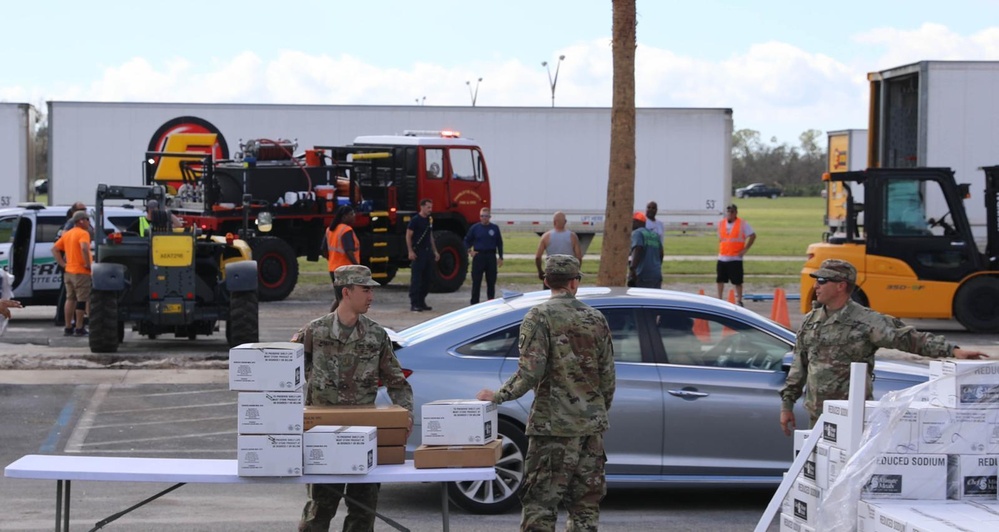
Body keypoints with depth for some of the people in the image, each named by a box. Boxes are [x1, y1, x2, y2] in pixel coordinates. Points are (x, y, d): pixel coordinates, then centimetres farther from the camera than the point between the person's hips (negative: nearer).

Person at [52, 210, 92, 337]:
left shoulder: (67, 234, 13)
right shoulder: (83, 233, -11)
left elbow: (55, 249, 13)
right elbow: (84, 248, -30)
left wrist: (62, 264, 9)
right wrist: (88, 264, -20)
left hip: (68, 271, 8)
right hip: (81, 272, -8)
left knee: (70, 299, 13)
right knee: (82, 300, -2)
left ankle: (68, 327, 14)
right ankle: (79, 328, -1)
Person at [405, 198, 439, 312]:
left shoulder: (429, 220, 14)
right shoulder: (415, 220, -8)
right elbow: (408, 236, -11)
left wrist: (435, 251, 17)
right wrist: (410, 252, -19)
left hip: (427, 252, 8)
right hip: (418, 252, -8)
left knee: (427, 279, 8)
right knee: (416, 279, -8)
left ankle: (421, 302, 16)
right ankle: (414, 304, -8)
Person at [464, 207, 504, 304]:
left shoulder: (495, 228, 6)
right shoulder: (475, 228, 3)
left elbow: (499, 243, 10)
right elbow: (467, 241, 13)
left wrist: (500, 257, 6)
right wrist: (470, 251, -2)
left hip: (491, 256, 1)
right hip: (478, 256, -1)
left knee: (491, 281, 6)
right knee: (476, 281, -1)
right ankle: (474, 302, 3)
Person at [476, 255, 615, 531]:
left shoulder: (539, 317, -8)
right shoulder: (596, 319, 8)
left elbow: (530, 373, -17)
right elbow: (607, 377, 10)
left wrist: (497, 396, -5)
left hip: (554, 427, -5)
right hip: (592, 426, 5)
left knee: (540, 504, -2)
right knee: (586, 505, 11)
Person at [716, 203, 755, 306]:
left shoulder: (742, 224, -6)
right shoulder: (721, 223, 8)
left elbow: (752, 236, -4)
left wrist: (745, 249, -7)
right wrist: (720, 249, 14)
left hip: (735, 258, -5)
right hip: (722, 257, 5)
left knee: (737, 281, -3)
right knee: (720, 280, 8)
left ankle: (739, 301, 5)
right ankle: (719, 299, 19)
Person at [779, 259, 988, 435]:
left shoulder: (865, 321, -9)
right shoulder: (811, 321, 12)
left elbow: (909, 338, -15)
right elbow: (799, 366, 19)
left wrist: (953, 350, -25)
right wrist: (787, 404, 16)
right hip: (817, 416, 6)